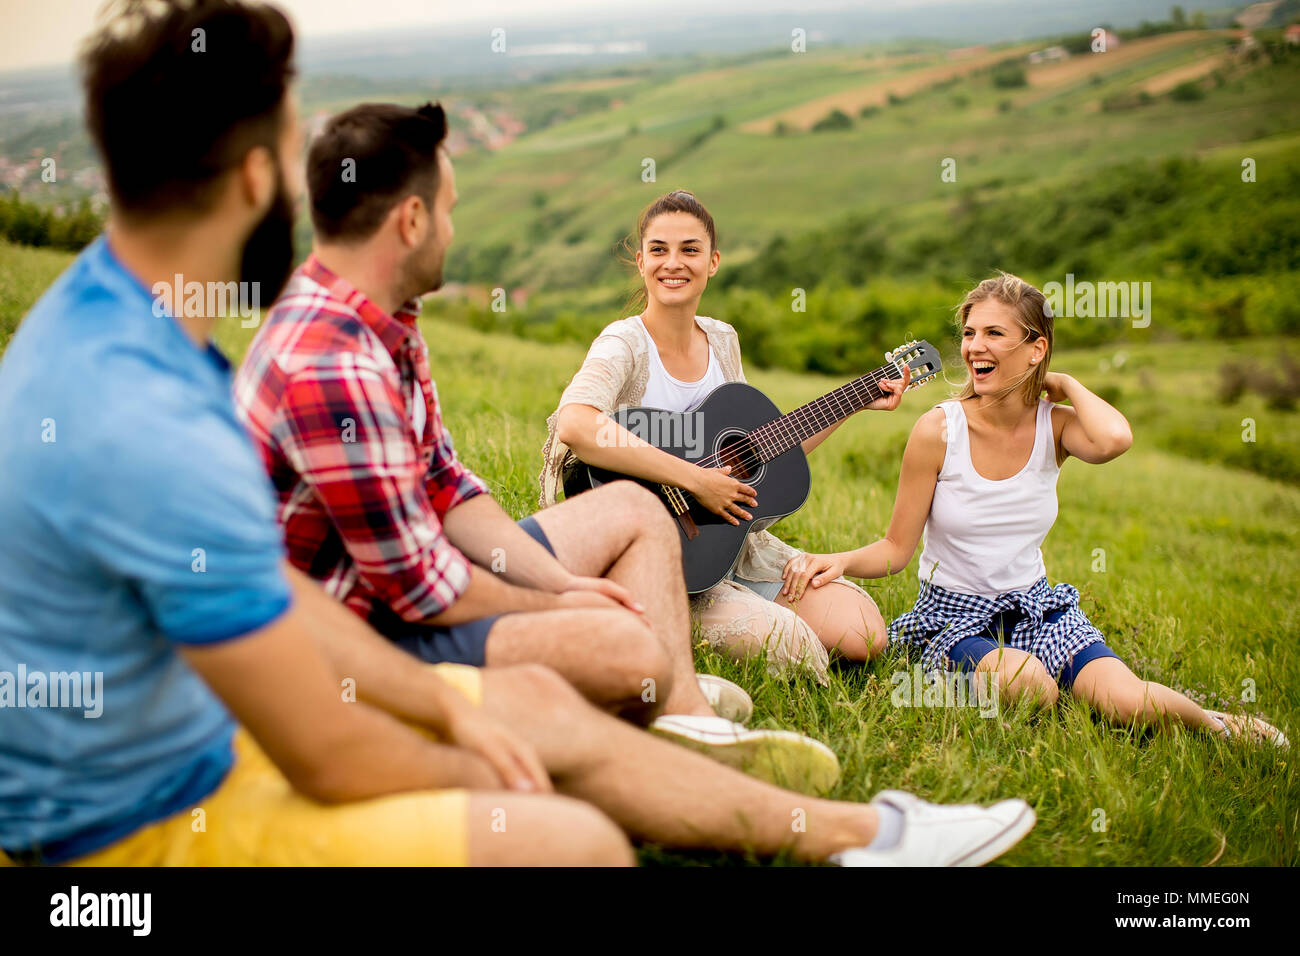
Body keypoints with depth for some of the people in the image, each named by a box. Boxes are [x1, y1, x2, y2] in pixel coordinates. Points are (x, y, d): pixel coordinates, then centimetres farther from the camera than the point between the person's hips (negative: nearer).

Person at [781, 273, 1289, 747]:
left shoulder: (1055, 424, -4)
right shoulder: (938, 430, -11)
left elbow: (1114, 439, -31)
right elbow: (896, 549, -7)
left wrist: (1065, 384, -13)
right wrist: (838, 561, -27)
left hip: (1036, 608, 3)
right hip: (952, 612, -3)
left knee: (1127, 702, -20)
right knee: (1028, 686, -36)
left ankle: (1211, 722, 11)